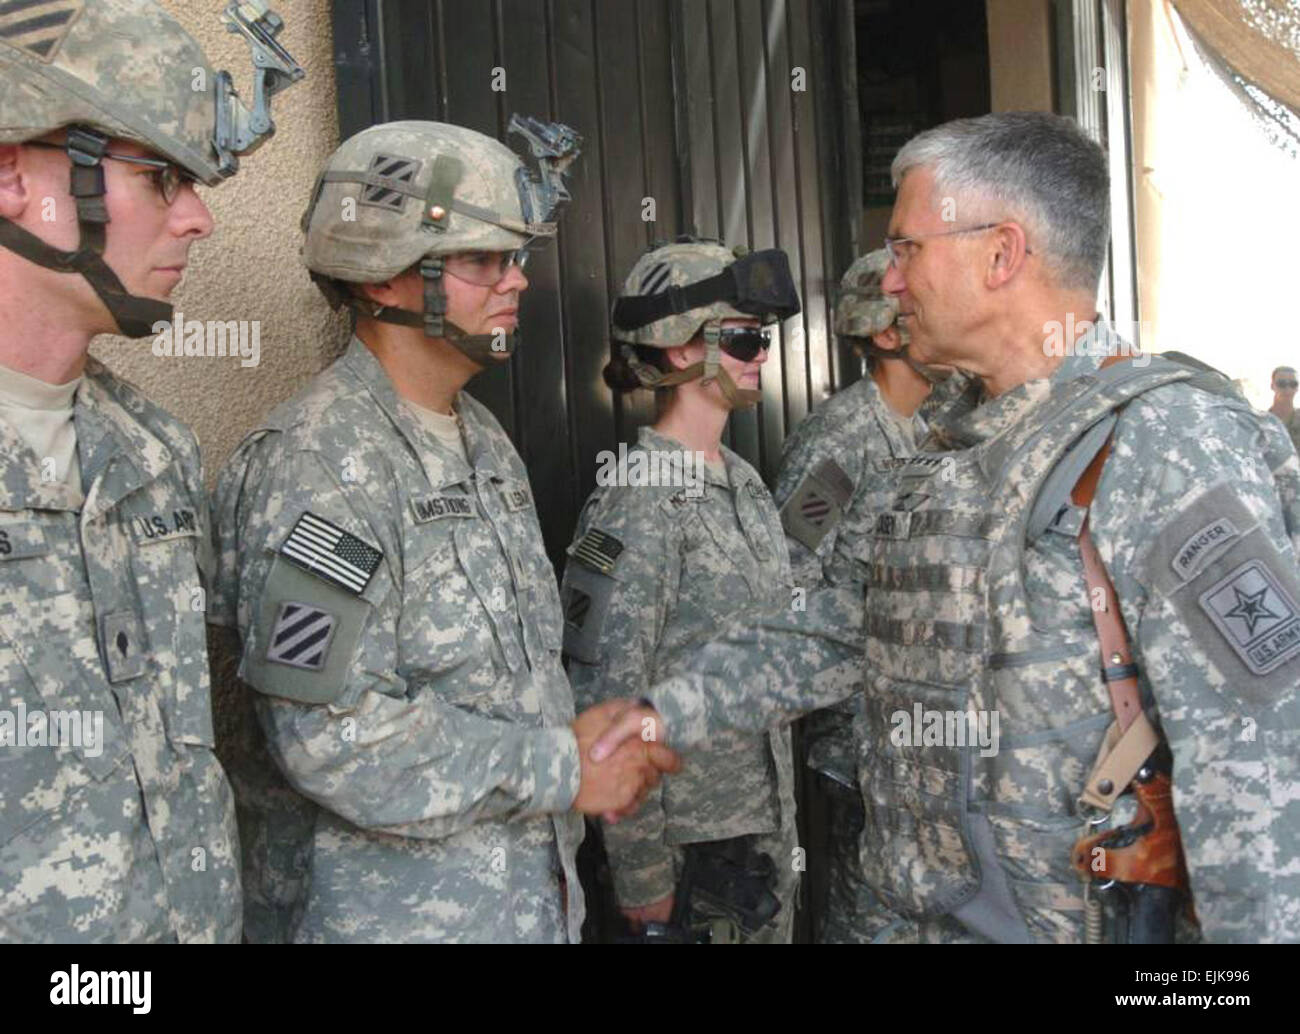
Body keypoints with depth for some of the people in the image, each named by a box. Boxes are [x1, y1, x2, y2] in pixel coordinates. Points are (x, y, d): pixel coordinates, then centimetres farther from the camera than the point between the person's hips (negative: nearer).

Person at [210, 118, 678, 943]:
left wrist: (591, 742, -1)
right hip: (394, 912, -8)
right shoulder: (319, 464, -20)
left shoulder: (484, 440, 8)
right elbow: (333, 737, -25)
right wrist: (564, 770, -18)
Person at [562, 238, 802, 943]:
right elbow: (606, 695, -20)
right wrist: (640, 875, -17)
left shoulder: (742, 481, 6)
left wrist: (782, 819, 16)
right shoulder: (638, 501, -19)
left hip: (768, 824, 8)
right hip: (691, 838, -8)